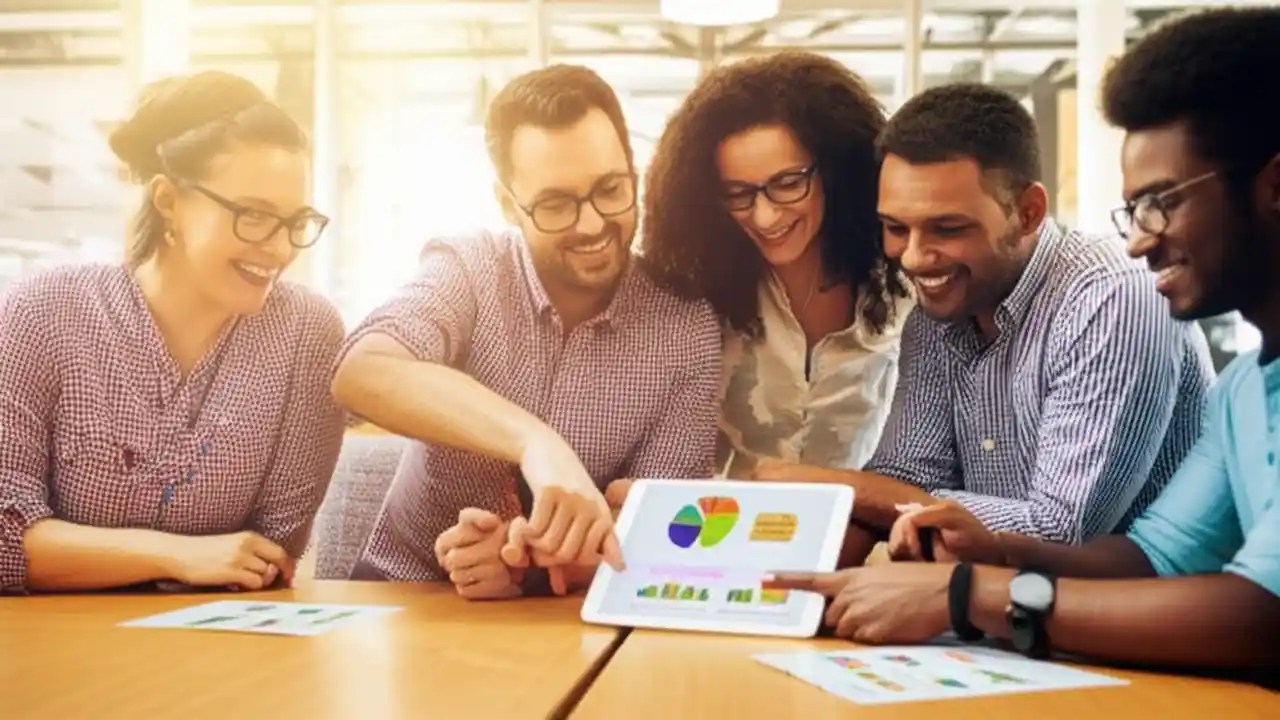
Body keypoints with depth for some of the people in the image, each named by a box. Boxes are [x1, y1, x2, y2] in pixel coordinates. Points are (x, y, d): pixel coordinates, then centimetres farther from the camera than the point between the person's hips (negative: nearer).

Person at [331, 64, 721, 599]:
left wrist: (538, 561, -26)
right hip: (405, 595, -1)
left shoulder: (685, 328, -7)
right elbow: (362, 375, -27)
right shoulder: (467, 271, -8)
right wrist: (534, 440, -41)